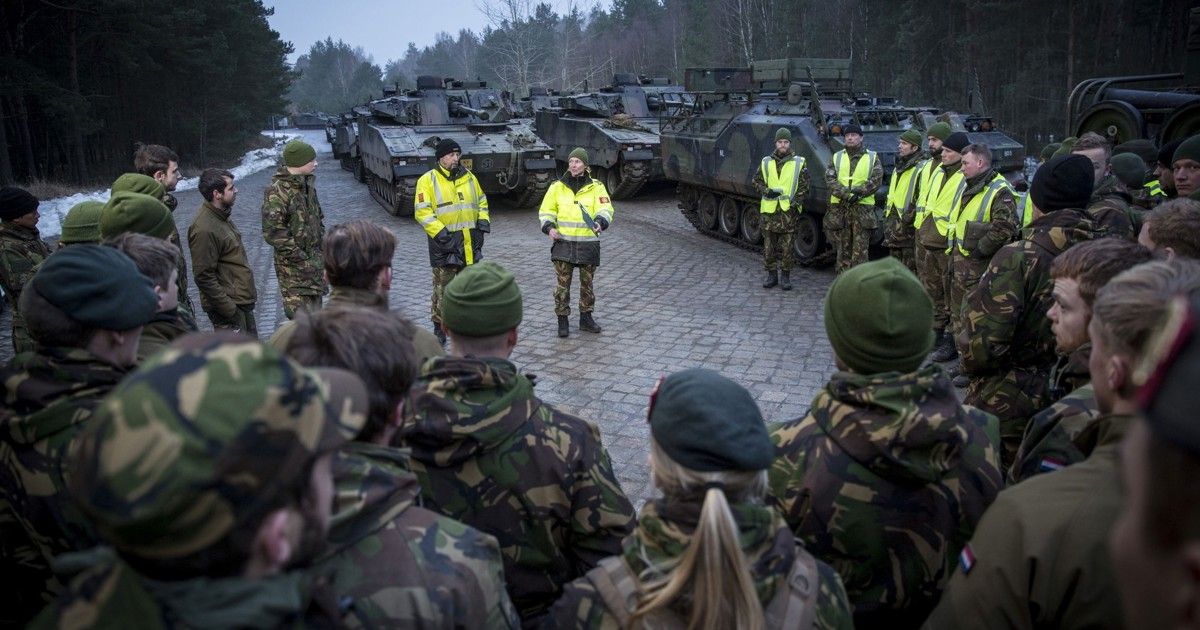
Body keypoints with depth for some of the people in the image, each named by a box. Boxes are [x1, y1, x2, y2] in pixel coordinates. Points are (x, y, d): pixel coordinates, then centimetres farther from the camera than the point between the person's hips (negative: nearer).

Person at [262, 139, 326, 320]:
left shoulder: (307, 184, 9)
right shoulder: (277, 192, -17)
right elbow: (273, 232, -19)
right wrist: (301, 259, -18)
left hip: (315, 258, 8)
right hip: (293, 266, -8)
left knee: (315, 310, 16)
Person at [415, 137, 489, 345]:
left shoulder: (469, 177, 11)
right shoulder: (428, 180, -5)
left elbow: (481, 201, 22)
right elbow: (422, 212, -10)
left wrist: (484, 220, 5)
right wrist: (440, 232, -19)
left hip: (470, 243, 5)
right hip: (445, 244, -5)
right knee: (442, 288, 0)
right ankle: (439, 328, 12)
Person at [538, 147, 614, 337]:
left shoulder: (596, 187, 3)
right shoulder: (557, 186, 5)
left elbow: (605, 208, -6)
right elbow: (545, 211, 11)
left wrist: (600, 222, -26)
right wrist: (549, 227, -7)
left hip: (588, 243, 1)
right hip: (563, 242, 0)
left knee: (587, 283, 11)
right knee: (562, 284, -2)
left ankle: (586, 318, 25)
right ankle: (563, 321, 8)